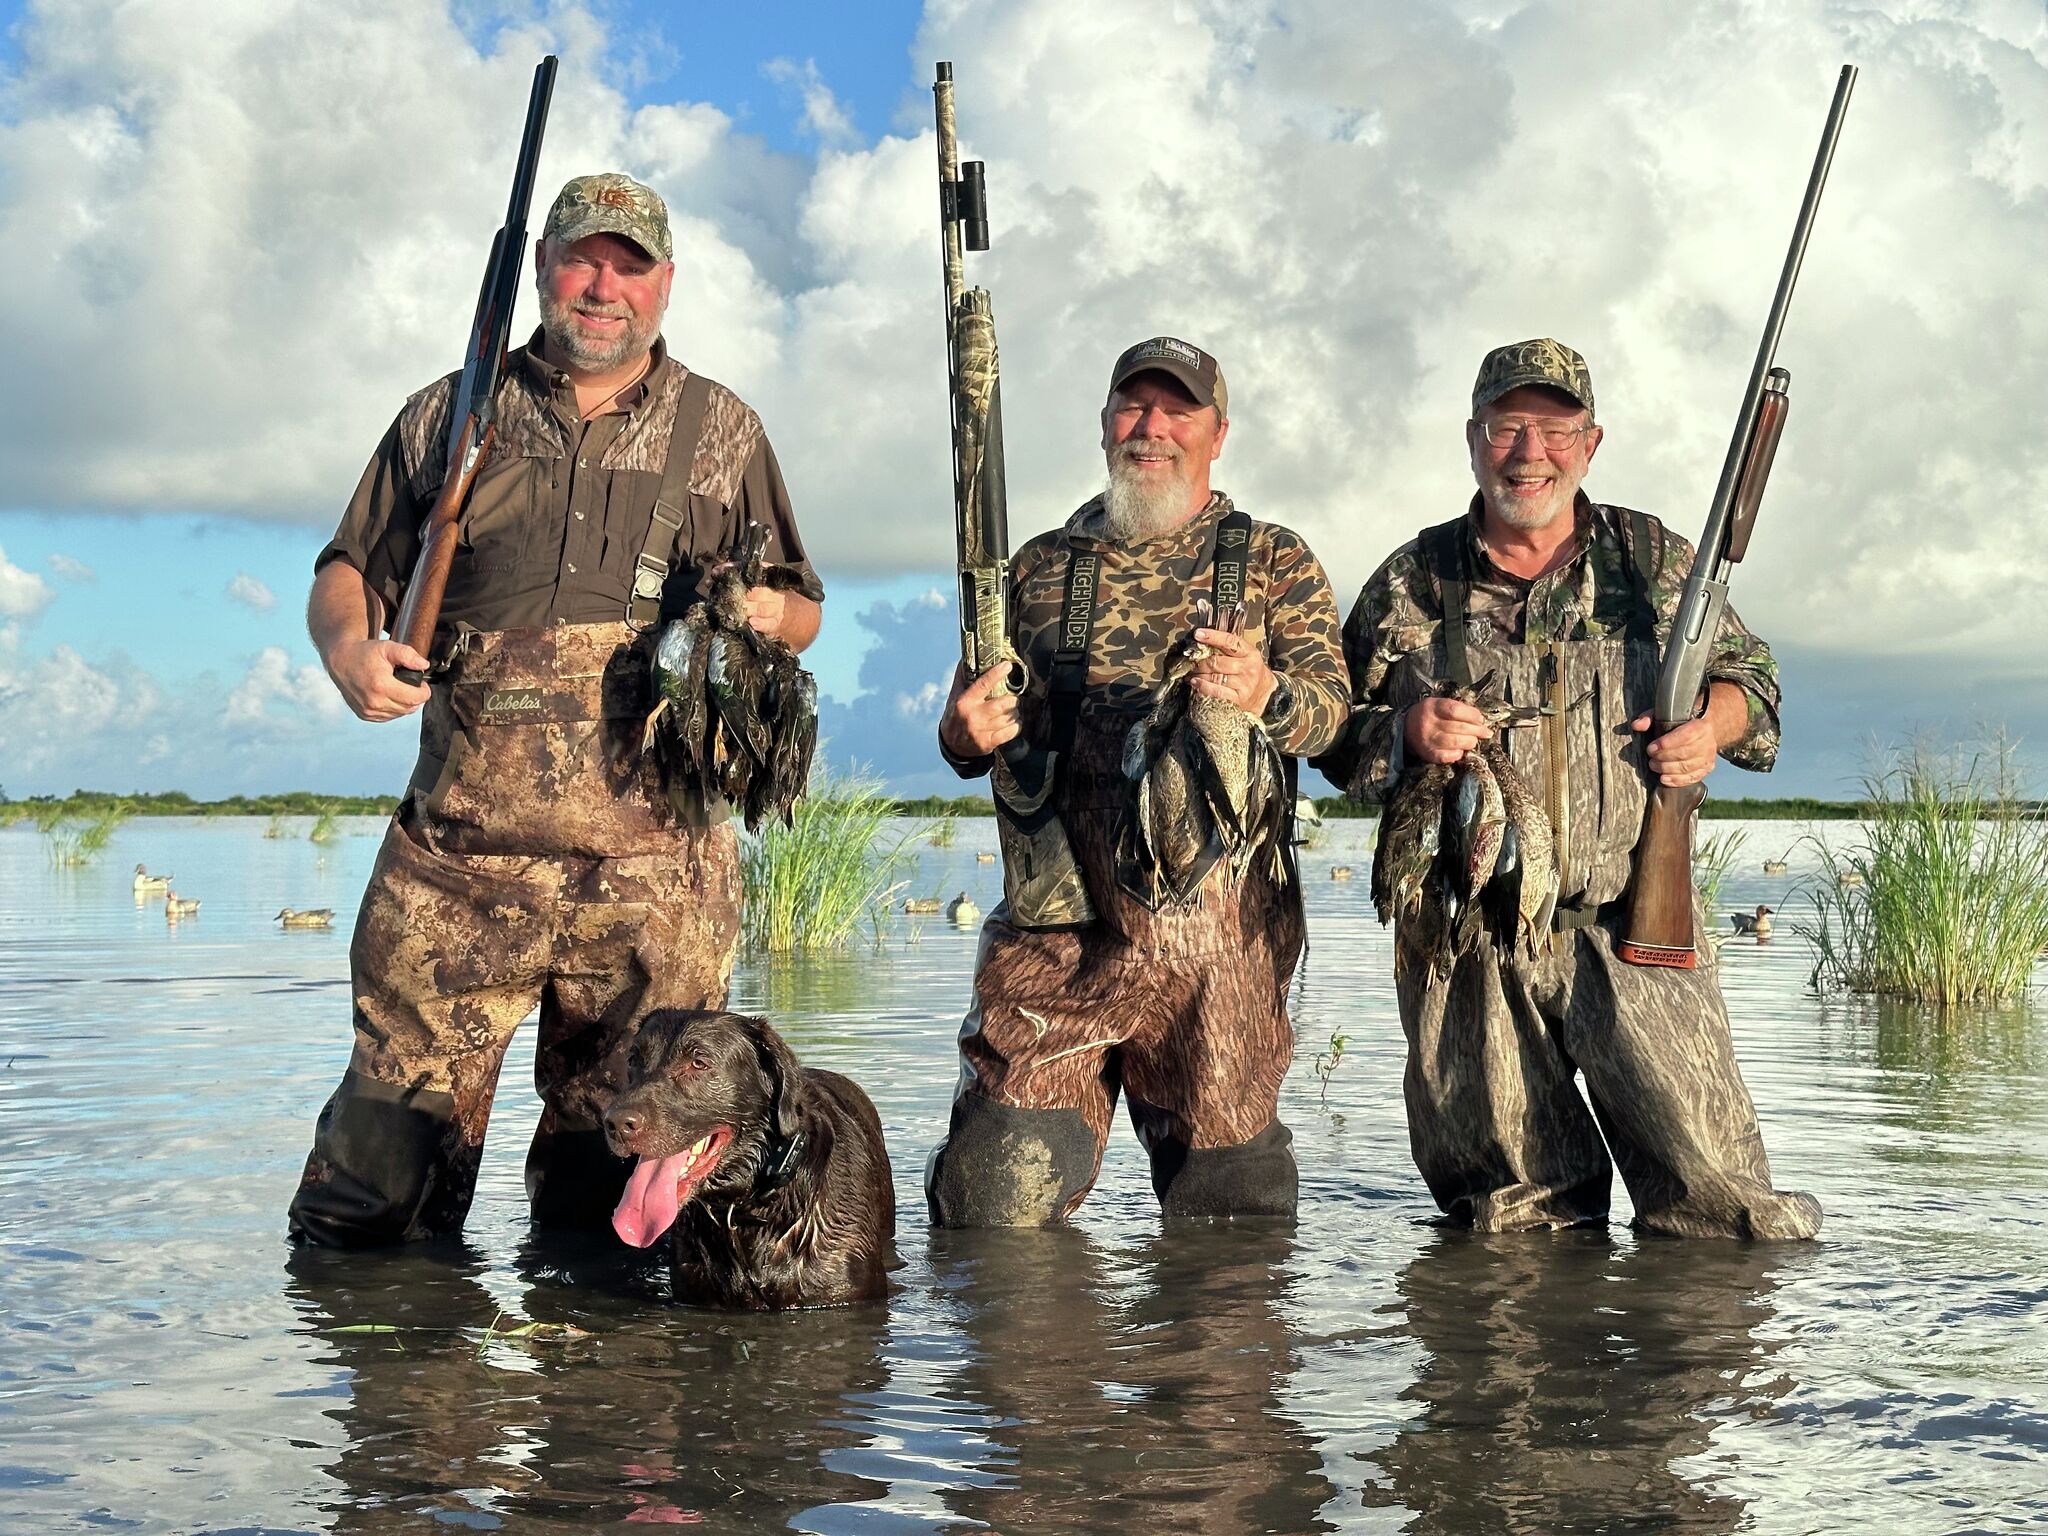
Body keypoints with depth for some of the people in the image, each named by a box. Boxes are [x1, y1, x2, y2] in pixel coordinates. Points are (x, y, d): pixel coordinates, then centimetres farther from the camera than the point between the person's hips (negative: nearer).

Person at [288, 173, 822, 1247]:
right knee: (369, 1209, -5)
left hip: (656, 873, 0)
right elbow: (348, 571, 19)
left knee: (607, 1214, 4)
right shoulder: (451, 415, 14)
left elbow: (802, 611, 20)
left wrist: (769, 614, -5)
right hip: (458, 861, 0)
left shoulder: (723, 432, 15)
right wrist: (348, 645, -5)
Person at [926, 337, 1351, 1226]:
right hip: (1057, 927, 1)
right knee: (997, 1196, -5)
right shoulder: (1040, 569, 17)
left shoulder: (1276, 562, 11)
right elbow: (974, 735, 18)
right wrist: (966, 736, -7)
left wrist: (1266, 696, -25)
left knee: (1228, 1199, 5)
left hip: (1221, 931, -1)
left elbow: (1332, 706, -2)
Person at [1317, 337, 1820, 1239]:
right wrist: (1406, 730, -12)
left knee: (1718, 1200, -5)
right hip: (1466, 952, 1)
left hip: (1632, 934, 0)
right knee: (1509, 1217, 7)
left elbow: (1749, 674, 18)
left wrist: (1714, 725, -5)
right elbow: (1337, 732, 10)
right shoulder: (1413, 583, 8)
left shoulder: (1657, 563, 9)